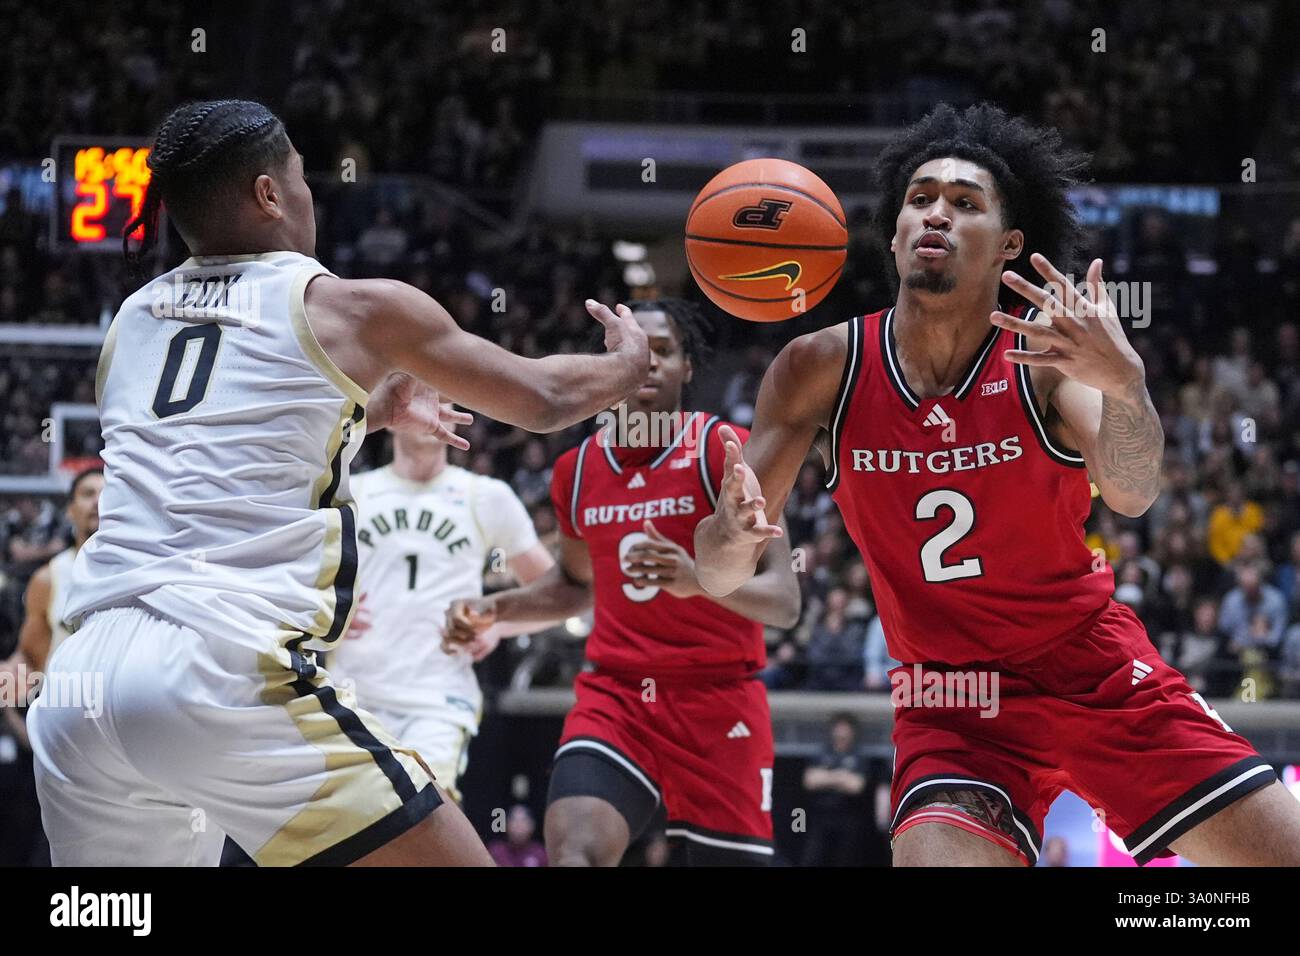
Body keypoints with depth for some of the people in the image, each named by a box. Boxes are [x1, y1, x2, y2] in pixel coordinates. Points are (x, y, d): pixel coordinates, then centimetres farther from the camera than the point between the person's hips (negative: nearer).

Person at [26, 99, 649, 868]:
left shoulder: (132, 319, 22)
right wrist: (630, 362, 42)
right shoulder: (355, 310, 8)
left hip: (81, 680, 6)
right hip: (231, 670, -6)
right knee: (459, 857, 4)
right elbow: (546, 400, 21)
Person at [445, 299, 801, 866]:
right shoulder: (577, 470, 8)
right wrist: (494, 609, 10)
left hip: (719, 699, -3)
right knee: (573, 854, -23)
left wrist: (699, 579, -32)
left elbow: (784, 601, -13)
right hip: (615, 695, 3)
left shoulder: (727, 453, -7)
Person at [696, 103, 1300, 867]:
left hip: (1097, 667, 1)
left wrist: (1124, 383, -52)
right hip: (951, 695, 0)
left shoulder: (1046, 351, -12)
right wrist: (731, 536, -34)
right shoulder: (823, 368, -9)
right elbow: (719, 575, -9)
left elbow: (1132, 494, -31)